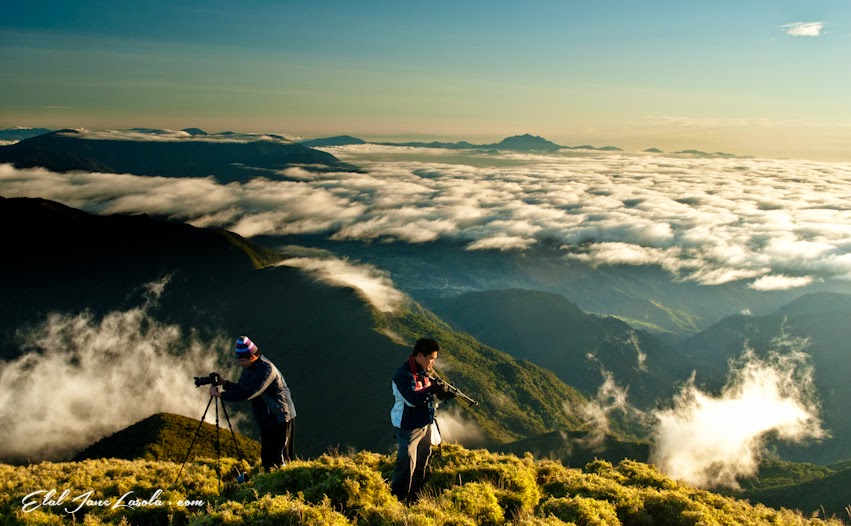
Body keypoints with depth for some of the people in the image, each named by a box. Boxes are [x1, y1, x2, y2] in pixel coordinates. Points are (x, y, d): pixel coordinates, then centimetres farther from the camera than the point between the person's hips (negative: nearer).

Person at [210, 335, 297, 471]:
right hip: (267, 418, 9)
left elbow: (248, 393, -31)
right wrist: (225, 383, -9)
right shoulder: (249, 367, 5)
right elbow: (241, 388, 9)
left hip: (280, 417, -9)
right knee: (266, 456, 14)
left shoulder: (266, 369, -25)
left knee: (276, 460, -6)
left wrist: (220, 394, -27)